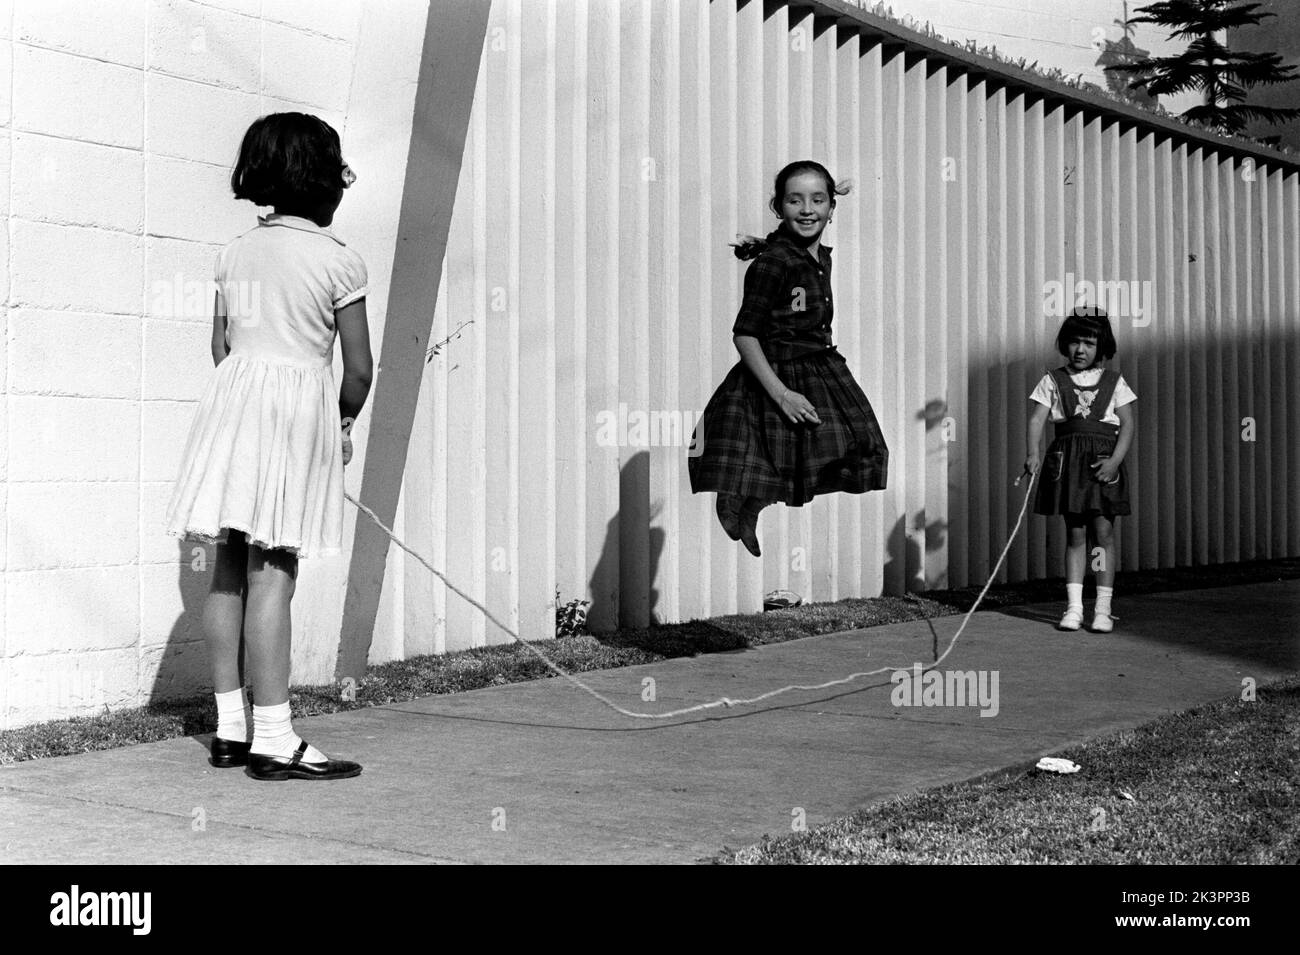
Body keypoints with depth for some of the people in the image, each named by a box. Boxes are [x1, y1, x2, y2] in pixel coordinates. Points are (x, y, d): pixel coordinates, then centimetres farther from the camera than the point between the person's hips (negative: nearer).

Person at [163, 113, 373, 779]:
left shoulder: (235, 252, 11)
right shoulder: (339, 261, -5)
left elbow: (221, 345, 15)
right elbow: (358, 369, -4)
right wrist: (344, 419, 14)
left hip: (233, 395, 6)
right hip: (301, 402, -6)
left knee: (229, 570, 9)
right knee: (272, 575, -7)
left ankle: (230, 726, 16)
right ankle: (273, 737, -4)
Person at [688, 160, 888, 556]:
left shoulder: (822, 257, 8)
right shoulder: (772, 263, -16)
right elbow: (744, 335, -19)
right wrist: (781, 394, -24)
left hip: (824, 373, 8)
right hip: (779, 379, -8)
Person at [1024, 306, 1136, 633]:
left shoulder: (1114, 382, 8)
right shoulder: (1053, 381, 7)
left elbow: (1127, 424, 2)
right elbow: (1037, 418, -2)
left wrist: (1115, 460, -12)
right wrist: (1033, 453, -18)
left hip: (1103, 461, 0)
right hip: (1067, 458, 1)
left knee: (1104, 531, -4)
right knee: (1075, 534, 4)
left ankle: (1103, 609, 1)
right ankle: (1073, 607, 7)